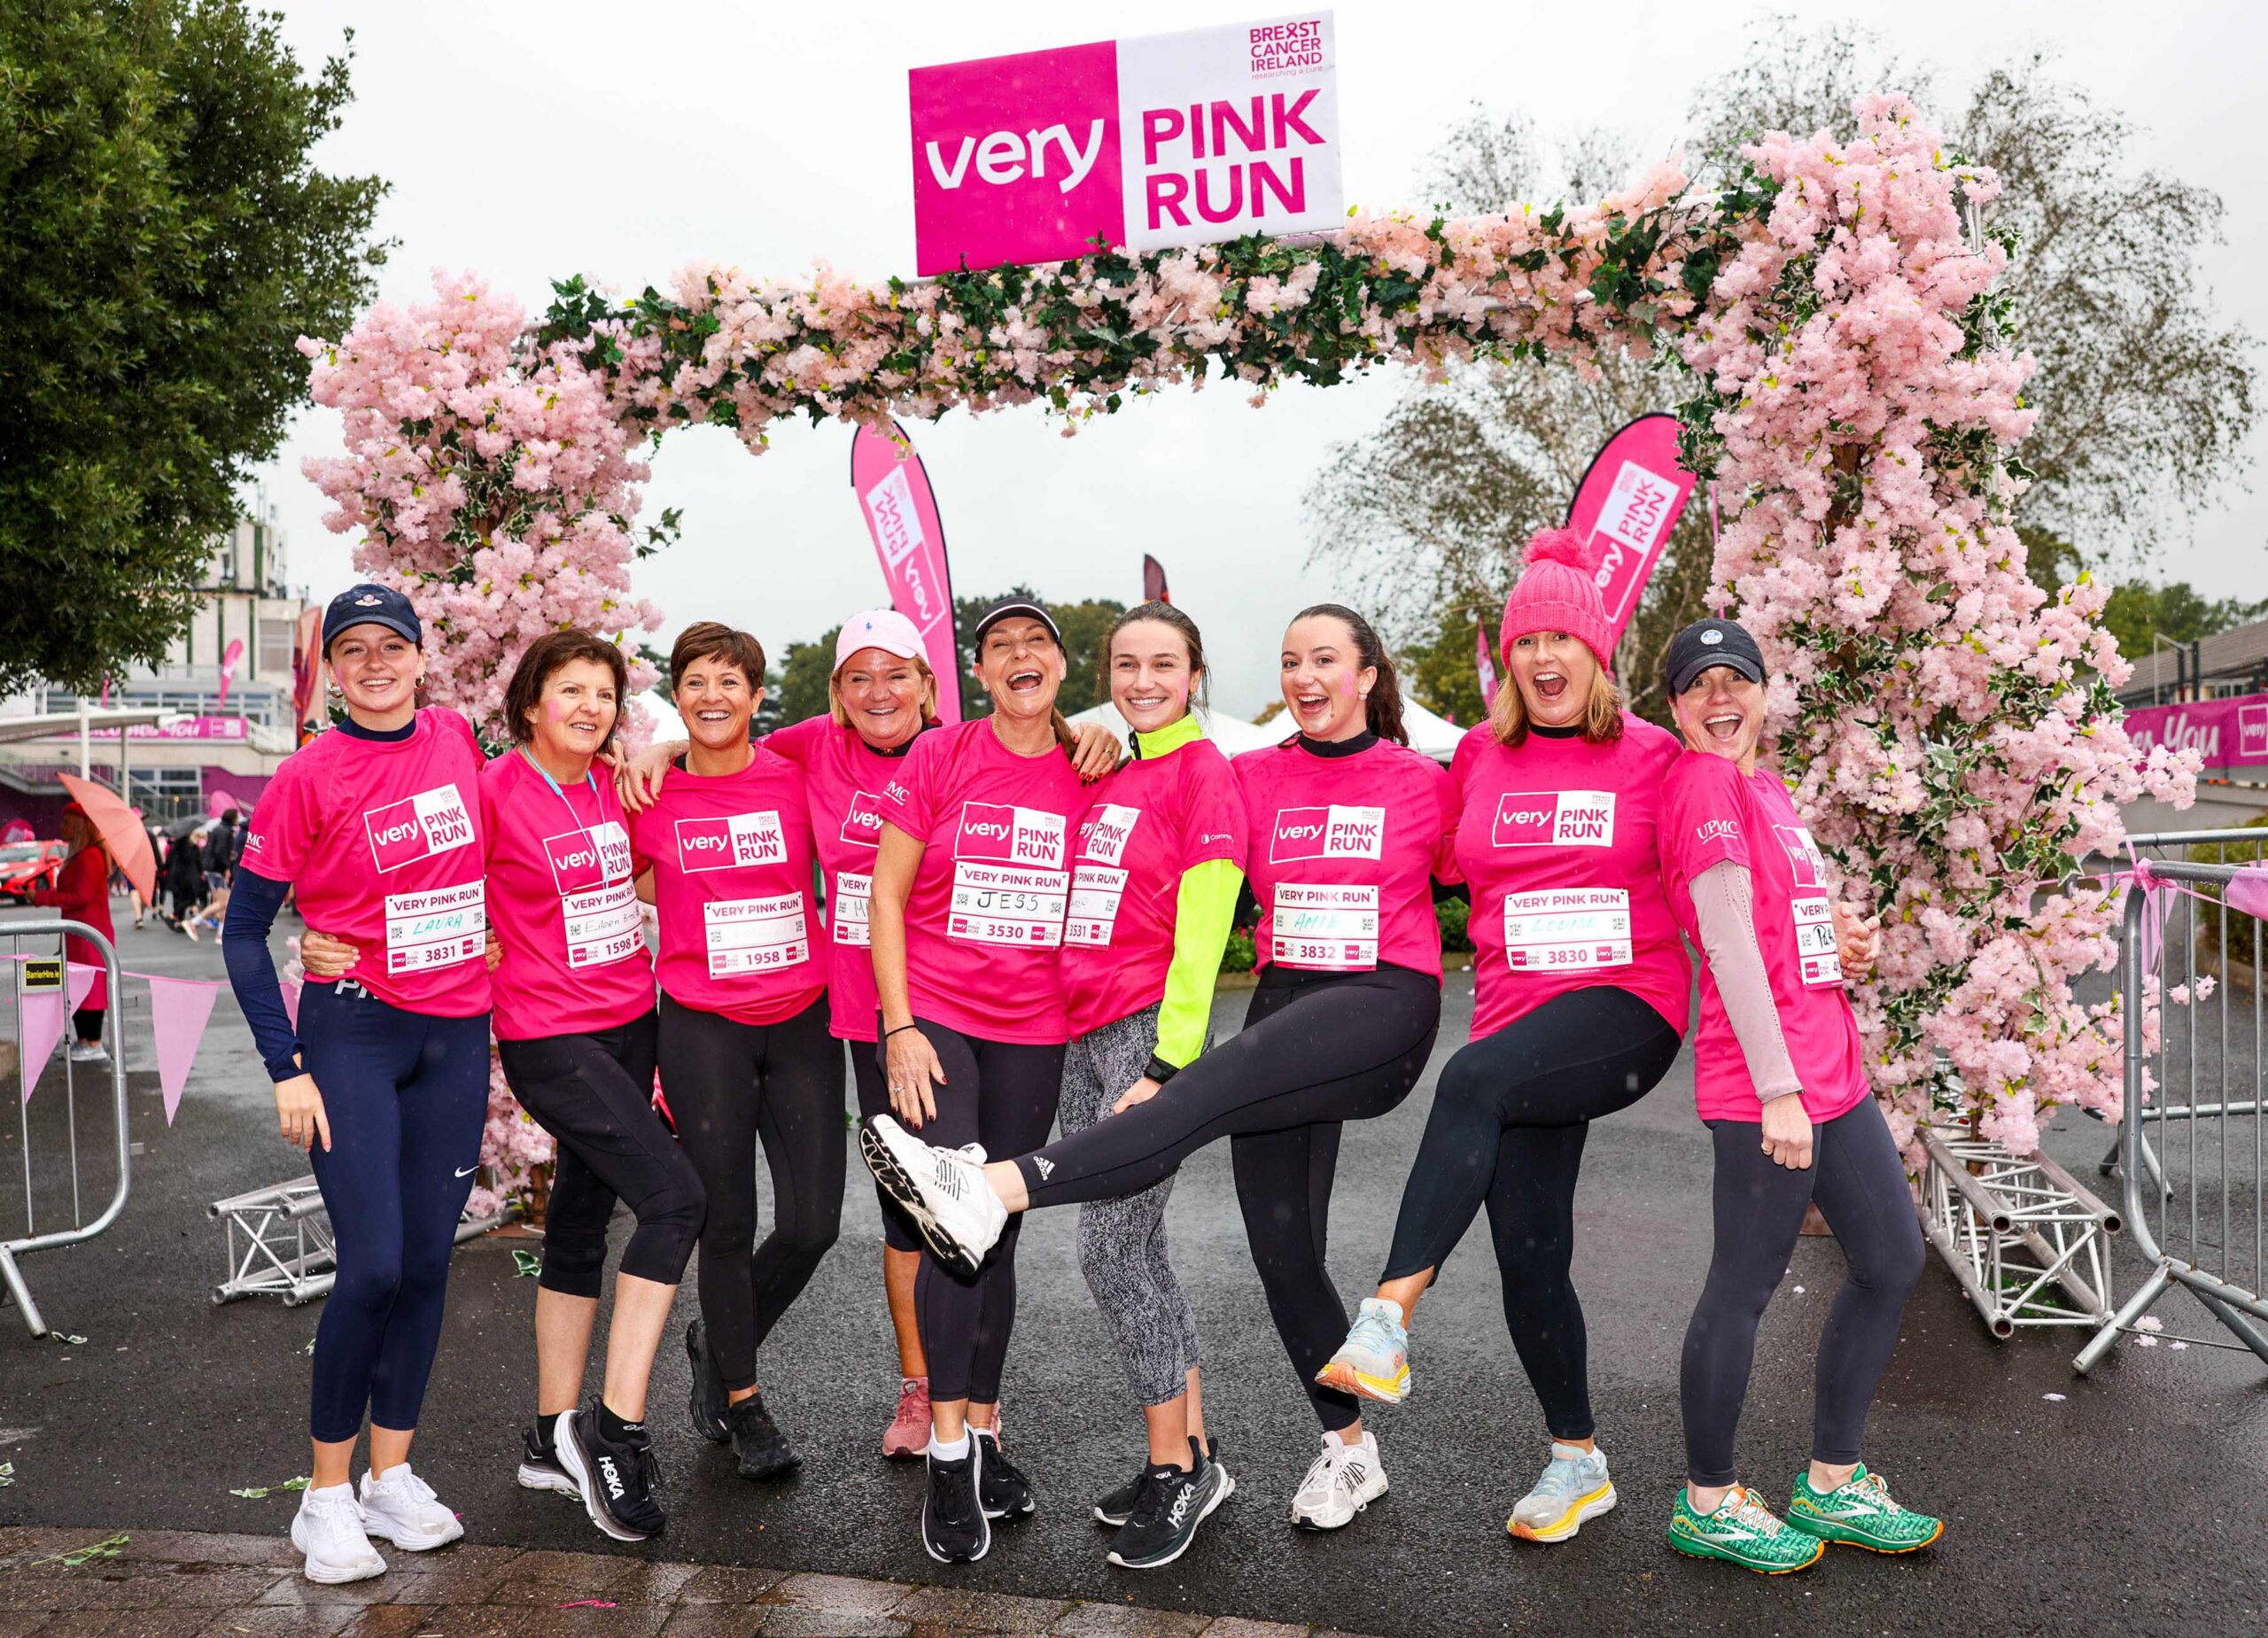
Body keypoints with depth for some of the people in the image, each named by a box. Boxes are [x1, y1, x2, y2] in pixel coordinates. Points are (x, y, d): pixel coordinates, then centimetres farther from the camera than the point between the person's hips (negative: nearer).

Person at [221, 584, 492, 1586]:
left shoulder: (458, 741, 4)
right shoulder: (308, 778, -8)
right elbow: (243, 932, -5)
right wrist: (286, 1068, -10)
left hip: (457, 1037, 4)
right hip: (353, 1031, -4)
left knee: (429, 1260, 7)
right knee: (372, 1266, -8)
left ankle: (391, 1478, 21)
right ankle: (327, 1497, 9)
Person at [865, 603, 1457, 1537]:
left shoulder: (1425, 783, 5)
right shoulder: (1253, 778, 11)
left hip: (1386, 1004, -4)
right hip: (1284, 1005, 5)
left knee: (1220, 1084, -31)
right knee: (1280, 1245, 3)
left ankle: (994, 1194, -43)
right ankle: (1349, 1449, 20)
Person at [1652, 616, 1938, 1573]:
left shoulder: (1762, 784, 18)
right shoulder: (1703, 783, -11)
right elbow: (1728, 939, -18)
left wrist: (1835, 946, 4)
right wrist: (1777, 1090, -21)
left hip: (1829, 1072, 10)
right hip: (1763, 1083, -10)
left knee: (1892, 1261, 15)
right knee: (1744, 1288, 1)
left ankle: (1832, 1483, 28)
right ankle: (1709, 1503, 18)